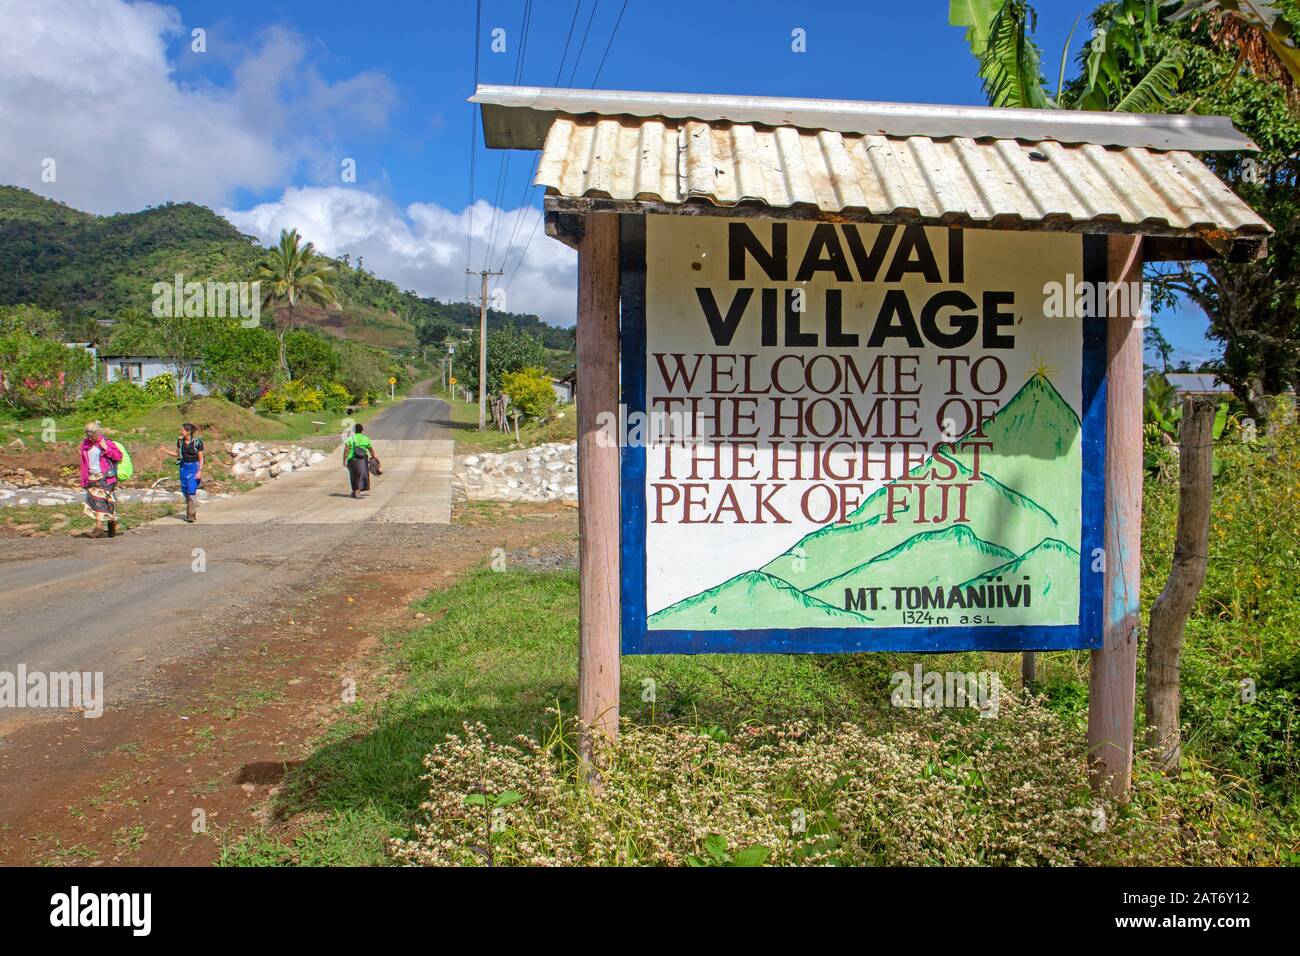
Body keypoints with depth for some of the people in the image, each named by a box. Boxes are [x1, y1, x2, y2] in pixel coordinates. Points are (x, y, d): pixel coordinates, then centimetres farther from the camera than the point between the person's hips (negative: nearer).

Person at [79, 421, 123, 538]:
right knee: (93, 499, 2)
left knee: (101, 500, -11)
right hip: (92, 477, 6)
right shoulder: (85, 444, 11)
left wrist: (106, 449, -18)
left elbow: (119, 456, -6)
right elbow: (83, 462, 17)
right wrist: (84, 479, 14)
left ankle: (99, 527, -13)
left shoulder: (106, 442, -5)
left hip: (104, 476, -6)